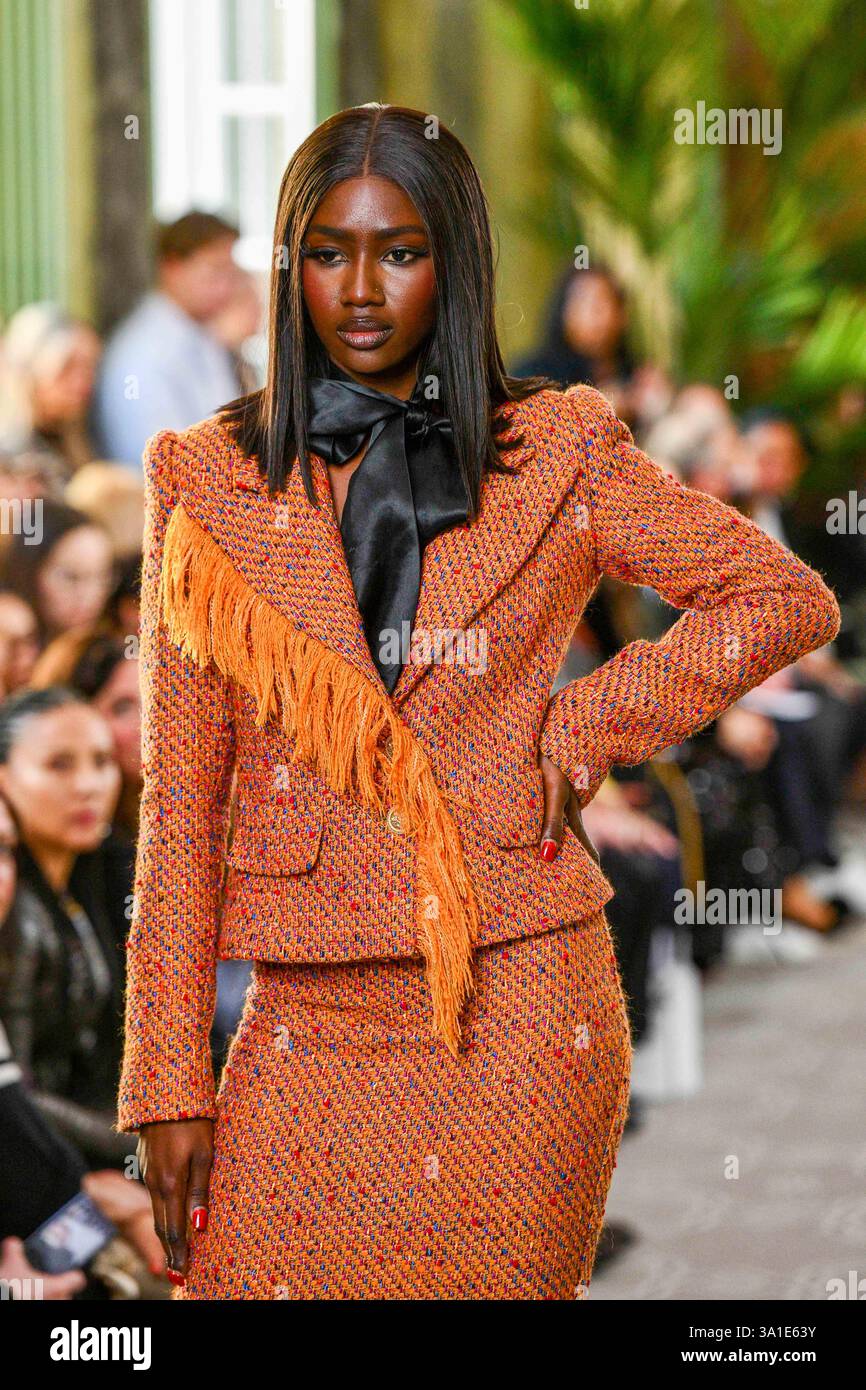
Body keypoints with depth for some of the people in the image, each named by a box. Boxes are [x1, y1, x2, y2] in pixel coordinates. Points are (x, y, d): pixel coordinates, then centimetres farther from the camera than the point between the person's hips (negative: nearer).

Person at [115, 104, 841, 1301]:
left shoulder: (557, 454, 4)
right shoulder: (213, 482, 5)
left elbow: (791, 598, 11)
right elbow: (181, 799, 4)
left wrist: (596, 719, -1)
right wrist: (168, 1081, -1)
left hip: (520, 999, -1)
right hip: (311, 1021, 1)